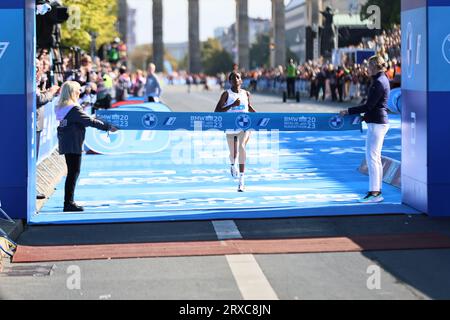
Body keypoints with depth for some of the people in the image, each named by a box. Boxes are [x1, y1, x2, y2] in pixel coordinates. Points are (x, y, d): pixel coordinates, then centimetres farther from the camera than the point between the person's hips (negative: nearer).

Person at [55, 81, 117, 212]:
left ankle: (69, 201, 19)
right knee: (73, 173, -3)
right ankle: (68, 203, -2)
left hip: (65, 144, 9)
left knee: (72, 172, 15)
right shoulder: (74, 109, -17)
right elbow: (90, 121, -18)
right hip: (74, 145, -9)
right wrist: (107, 127, -13)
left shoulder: (60, 108, 9)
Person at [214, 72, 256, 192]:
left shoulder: (246, 94, 5)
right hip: (231, 127, 0)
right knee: (233, 154, 12)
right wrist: (232, 105, -22)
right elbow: (217, 111, -12)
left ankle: (242, 180, -28)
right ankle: (233, 165, 55)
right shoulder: (226, 94, -5)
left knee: (242, 146, -27)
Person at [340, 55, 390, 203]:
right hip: (379, 121, 11)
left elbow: (369, 105, -20)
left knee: (372, 157, -10)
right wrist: (365, 116, 21)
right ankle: (377, 191, 18)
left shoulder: (378, 82, -17)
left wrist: (348, 111, -16)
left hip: (377, 123, -11)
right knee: (375, 157, 14)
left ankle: (374, 193, -10)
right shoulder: (382, 79, 14)